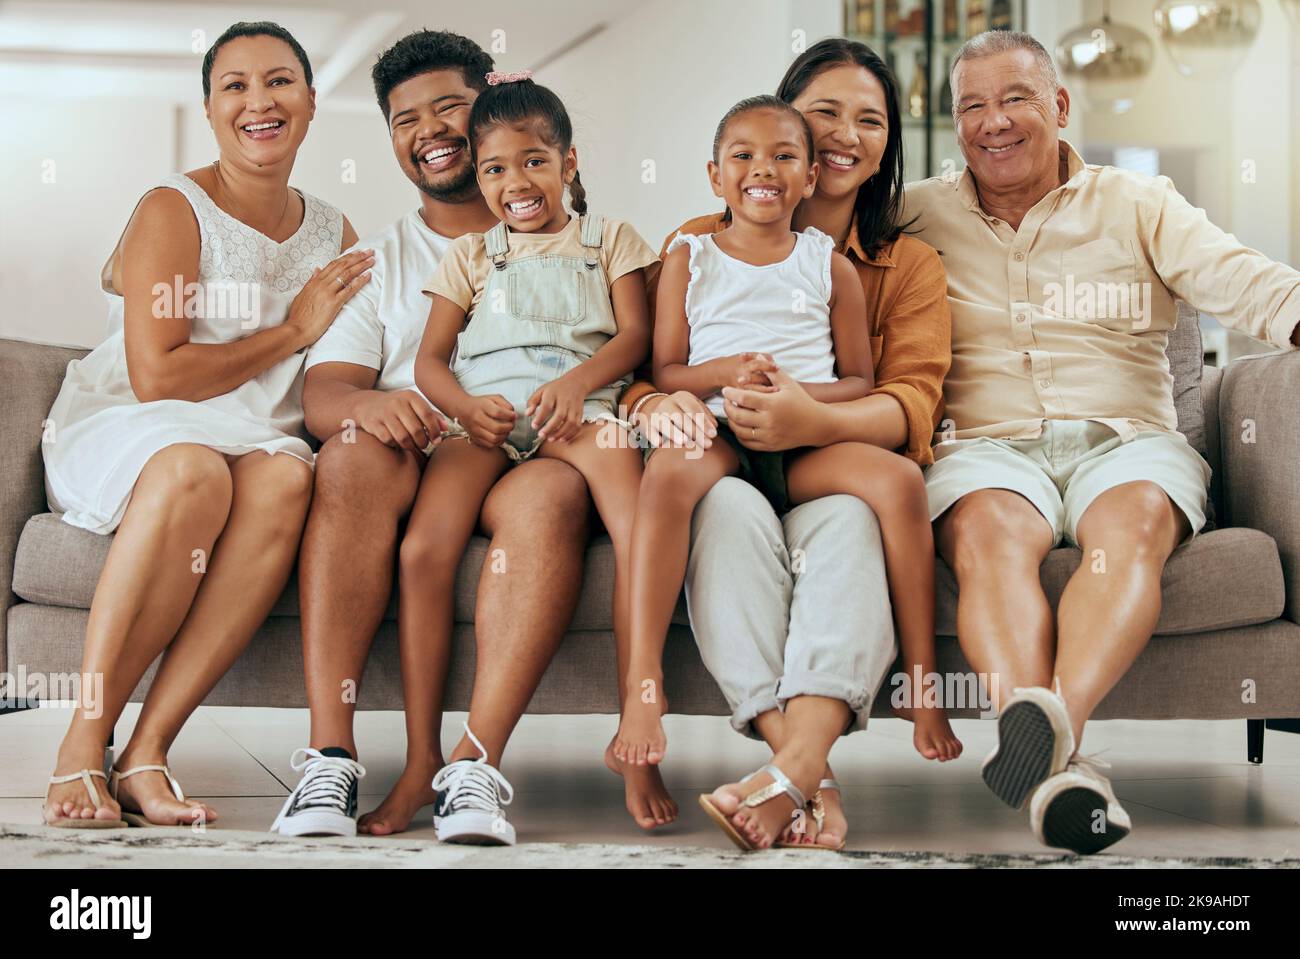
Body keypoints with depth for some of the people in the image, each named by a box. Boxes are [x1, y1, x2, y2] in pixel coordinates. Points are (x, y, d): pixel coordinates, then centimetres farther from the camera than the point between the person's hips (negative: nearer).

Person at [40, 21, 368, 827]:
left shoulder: (334, 236, 15)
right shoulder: (174, 210, -3)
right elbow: (155, 377, -13)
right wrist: (293, 330, -7)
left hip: (255, 437, 4)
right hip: (121, 430, -4)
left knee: (286, 478, -34)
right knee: (194, 471, -40)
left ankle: (148, 751, -33)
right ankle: (83, 746, -31)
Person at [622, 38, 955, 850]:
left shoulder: (911, 266, 16)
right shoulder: (701, 245, 17)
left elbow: (913, 402, -2)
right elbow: (640, 361, 7)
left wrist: (818, 422, -26)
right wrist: (655, 403, -22)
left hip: (840, 477, 0)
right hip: (730, 470, 0)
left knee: (848, 518, -37)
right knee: (729, 508, -37)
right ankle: (814, 781, -47)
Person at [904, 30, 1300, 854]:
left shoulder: (1138, 206, 15)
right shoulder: (917, 218, 18)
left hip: (1124, 439, 1)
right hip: (986, 445, 0)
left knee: (1131, 522, -35)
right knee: (988, 531, -35)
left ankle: (1056, 715, -56)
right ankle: (1058, 768, -56)